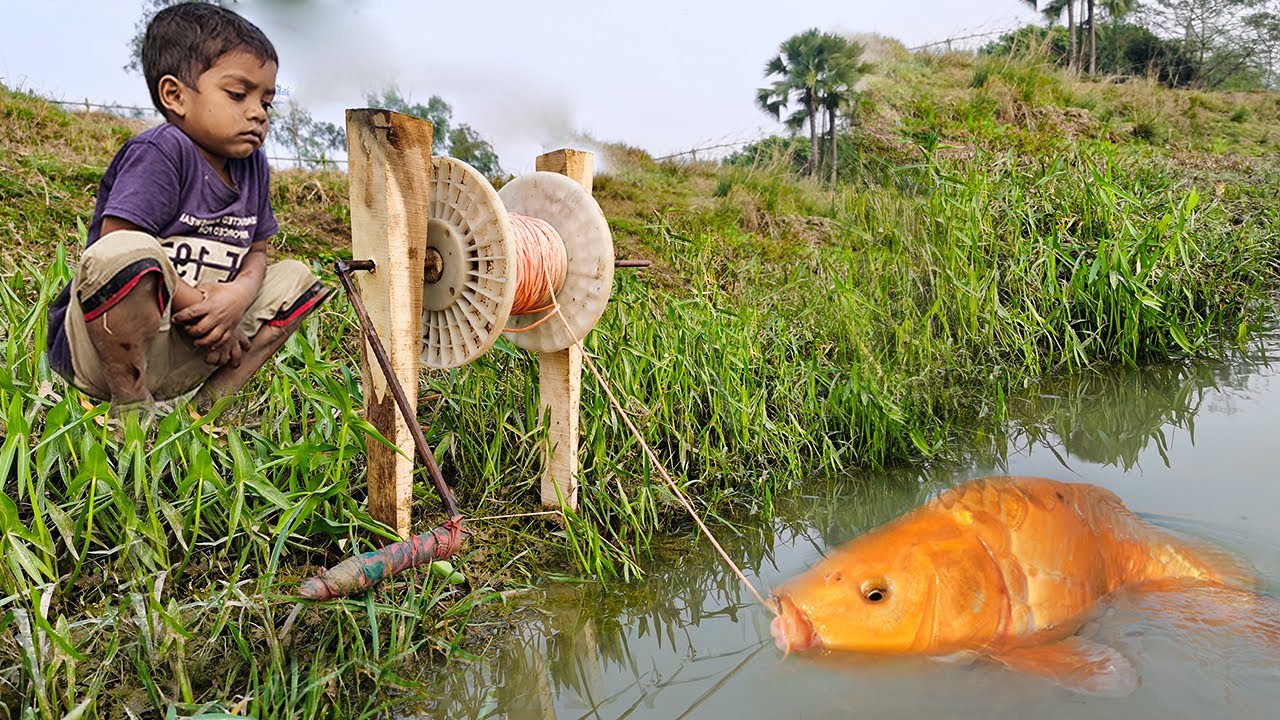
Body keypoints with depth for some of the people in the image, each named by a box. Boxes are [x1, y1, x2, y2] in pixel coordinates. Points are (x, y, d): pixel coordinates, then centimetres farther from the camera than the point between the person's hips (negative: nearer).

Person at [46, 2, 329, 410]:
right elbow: (117, 248, -23)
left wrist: (242, 292, -12)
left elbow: (256, 251, 11)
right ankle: (132, 405, -15)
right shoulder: (161, 152, -14)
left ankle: (212, 398, -3)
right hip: (102, 346, -7)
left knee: (296, 279, 6)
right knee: (125, 253, -37)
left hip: (188, 354, 8)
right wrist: (197, 306, -18)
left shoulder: (252, 166, 8)